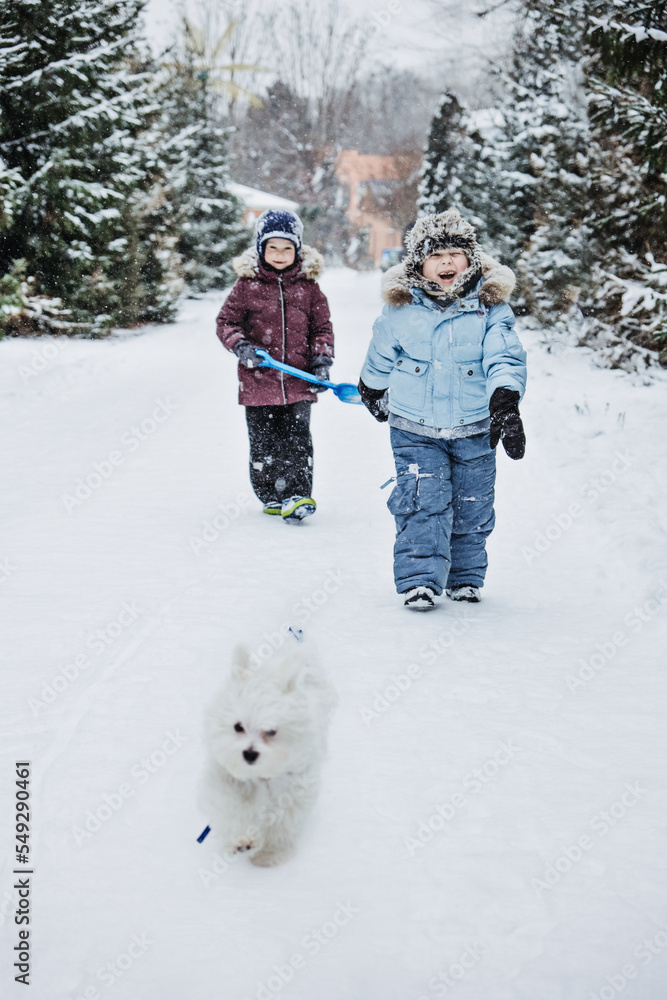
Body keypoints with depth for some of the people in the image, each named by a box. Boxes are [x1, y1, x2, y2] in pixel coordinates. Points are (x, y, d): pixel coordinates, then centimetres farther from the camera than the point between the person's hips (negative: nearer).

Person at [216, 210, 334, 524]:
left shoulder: (308, 286, 5)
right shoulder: (248, 285, 0)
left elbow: (322, 326, 11)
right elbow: (226, 321, 4)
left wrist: (321, 360, -1)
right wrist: (241, 346, -13)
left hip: (299, 380, 0)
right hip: (258, 379, 0)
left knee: (298, 438, -6)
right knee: (264, 441, 7)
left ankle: (297, 496, -4)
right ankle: (271, 495, 21)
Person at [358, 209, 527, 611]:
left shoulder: (490, 308, -6)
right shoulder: (400, 311, -4)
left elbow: (505, 359, -15)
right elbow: (379, 361, 13)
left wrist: (505, 405, -29)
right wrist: (374, 394, 25)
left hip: (475, 430, 1)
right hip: (416, 430, -1)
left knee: (472, 509, 10)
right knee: (423, 502, -12)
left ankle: (466, 578, 28)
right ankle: (419, 580, -5)